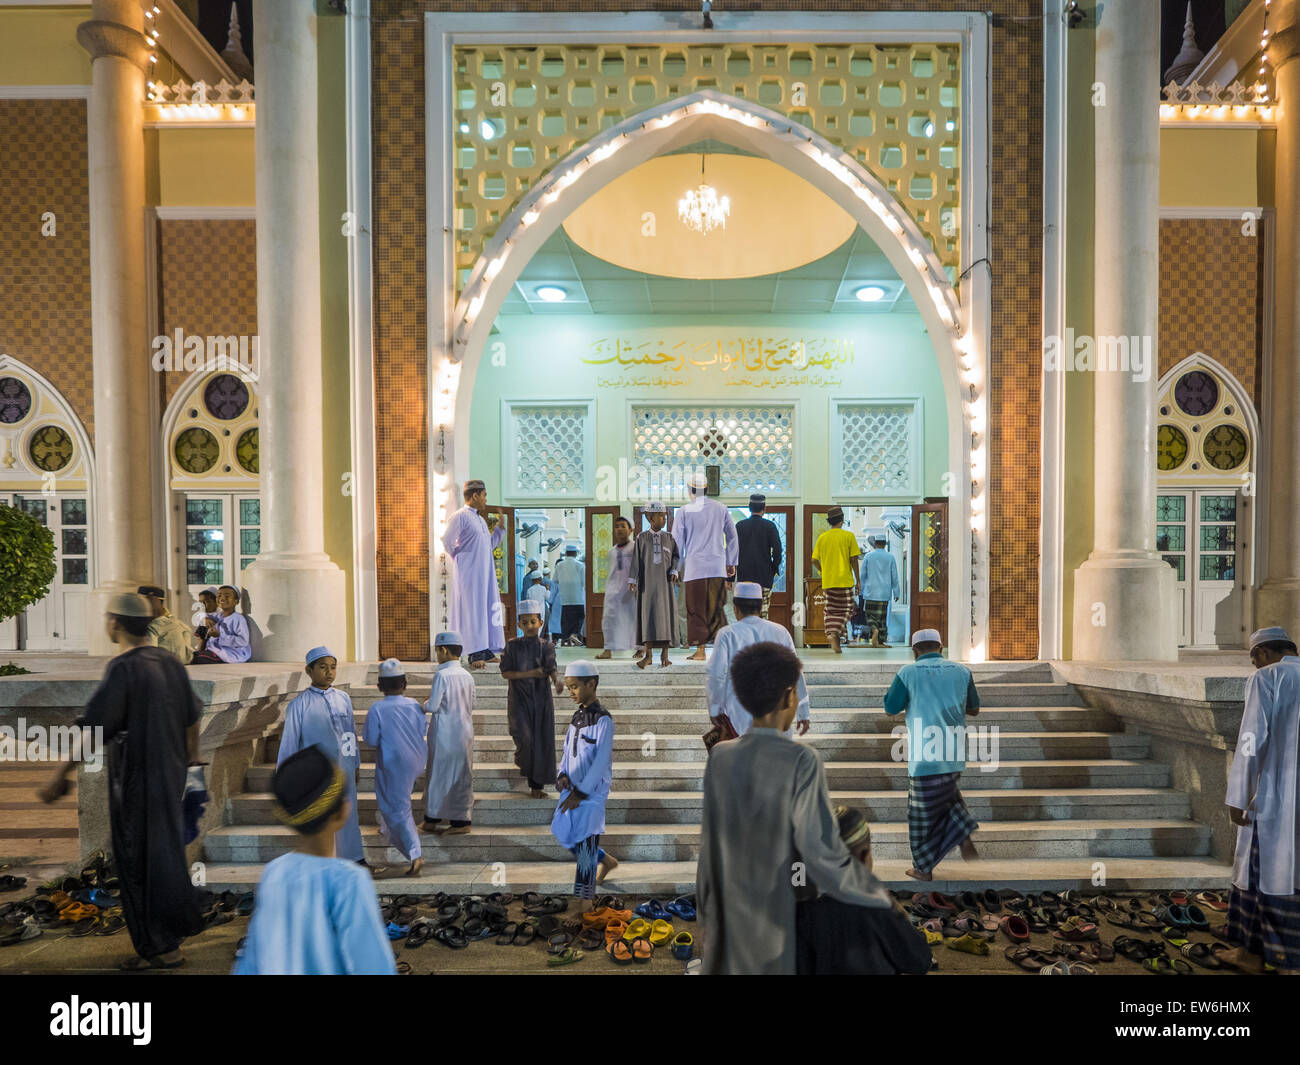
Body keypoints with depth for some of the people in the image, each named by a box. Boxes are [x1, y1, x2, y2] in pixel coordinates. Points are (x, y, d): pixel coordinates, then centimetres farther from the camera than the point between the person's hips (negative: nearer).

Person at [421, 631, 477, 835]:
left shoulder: (442, 675, -14)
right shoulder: (467, 676, 4)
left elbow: (433, 706, -15)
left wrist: (426, 703, 5)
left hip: (444, 734, -5)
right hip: (465, 732, 5)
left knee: (439, 774, 7)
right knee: (462, 776, 9)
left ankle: (432, 819, 17)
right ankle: (462, 820, 13)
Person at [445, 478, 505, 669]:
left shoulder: (481, 519, 19)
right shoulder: (460, 516, -9)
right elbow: (447, 541, -13)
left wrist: (500, 527, 16)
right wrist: (459, 559, -3)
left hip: (485, 572, 9)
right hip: (469, 573, -9)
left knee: (489, 609, 8)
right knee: (473, 610, -8)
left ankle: (487, 651, 14)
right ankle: (475, 654, -6)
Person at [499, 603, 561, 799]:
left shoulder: (547, 646, 2)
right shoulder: (512, 646, 1)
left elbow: (552, 668, -13)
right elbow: (505, 672, -3)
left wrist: (557, 680, -36)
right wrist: (529, 674, -16)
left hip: (542, 700, 1)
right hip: (519, 699, -1)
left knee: (542, 742, 1)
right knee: (524, 738, -16)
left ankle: (536, 786, 13)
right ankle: (522, 761, 20)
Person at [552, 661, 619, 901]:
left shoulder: (603, 720, -14)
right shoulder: (577, 716, 9)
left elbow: (601, 761, -17)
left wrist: (581, 792, -18)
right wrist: (563, 775, -2)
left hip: (592, 789, -8)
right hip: (573, 787, 8)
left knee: (585, 840, -6)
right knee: (564, 833, 13)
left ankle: (584, 897, 4)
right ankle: (606, 861, 33)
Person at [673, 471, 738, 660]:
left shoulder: (684, 511, -2)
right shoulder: (721, 509, 8)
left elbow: (677, 542, 0)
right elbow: (732, 537, 14)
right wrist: (731, 563, 22)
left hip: (694, 567, -3)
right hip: (718, 567, 3)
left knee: (696, 610, 3)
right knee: (716, 608, 12)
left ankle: (700, 650, 3)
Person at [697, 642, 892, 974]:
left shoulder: (720, 756, -7)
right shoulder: (801, 761, -21)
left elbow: (709, 847, 0)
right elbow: (824, 853, -21)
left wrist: (707, 915, 12)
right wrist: (881, 898, -6)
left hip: (731, 915, 4)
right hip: (782, 919, -4)